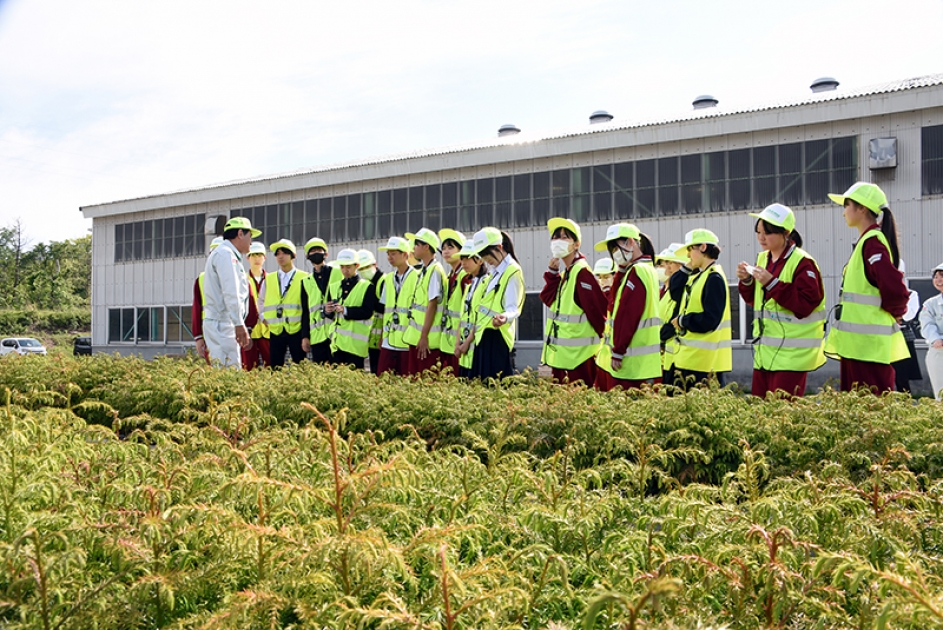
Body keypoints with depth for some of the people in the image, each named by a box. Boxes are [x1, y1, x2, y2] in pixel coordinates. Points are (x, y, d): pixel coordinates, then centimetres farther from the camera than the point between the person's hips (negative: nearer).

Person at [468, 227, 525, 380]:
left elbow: (513, 308, -18)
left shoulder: (512, 271, -11)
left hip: (497, 337, -9)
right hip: (485, 335, 9)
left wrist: (504, 317, -40)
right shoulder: (495, 271, 17)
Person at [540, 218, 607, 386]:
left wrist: (603, 335, -10)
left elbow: (598, 307, -18)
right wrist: (552, 273, 1)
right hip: (561, 350, 10)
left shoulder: (582, 271, -16)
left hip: (579, 351, -9)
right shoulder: (564, 273, 12)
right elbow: (548, 299, 9)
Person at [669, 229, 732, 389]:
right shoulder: (698, 276, 14)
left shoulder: (714, 278, -15)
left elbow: (710, 320, -23)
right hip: (691, 356, 10)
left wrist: (682, 320, -10)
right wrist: (687, 267, 11)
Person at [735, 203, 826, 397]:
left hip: (791, 354, -8)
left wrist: (772, 283, -22)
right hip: (764, 351, 8)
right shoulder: (763, 258, 11)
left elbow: (805, 304, -20)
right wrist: (746, 281, -1)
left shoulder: (802, 263, -13)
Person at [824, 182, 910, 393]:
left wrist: (895, 312, -6)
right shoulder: (868, 241, 16)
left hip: (867, 344, -10)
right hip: (862, 343, 10)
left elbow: (895, 290, -23)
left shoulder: (872, 243, -15)